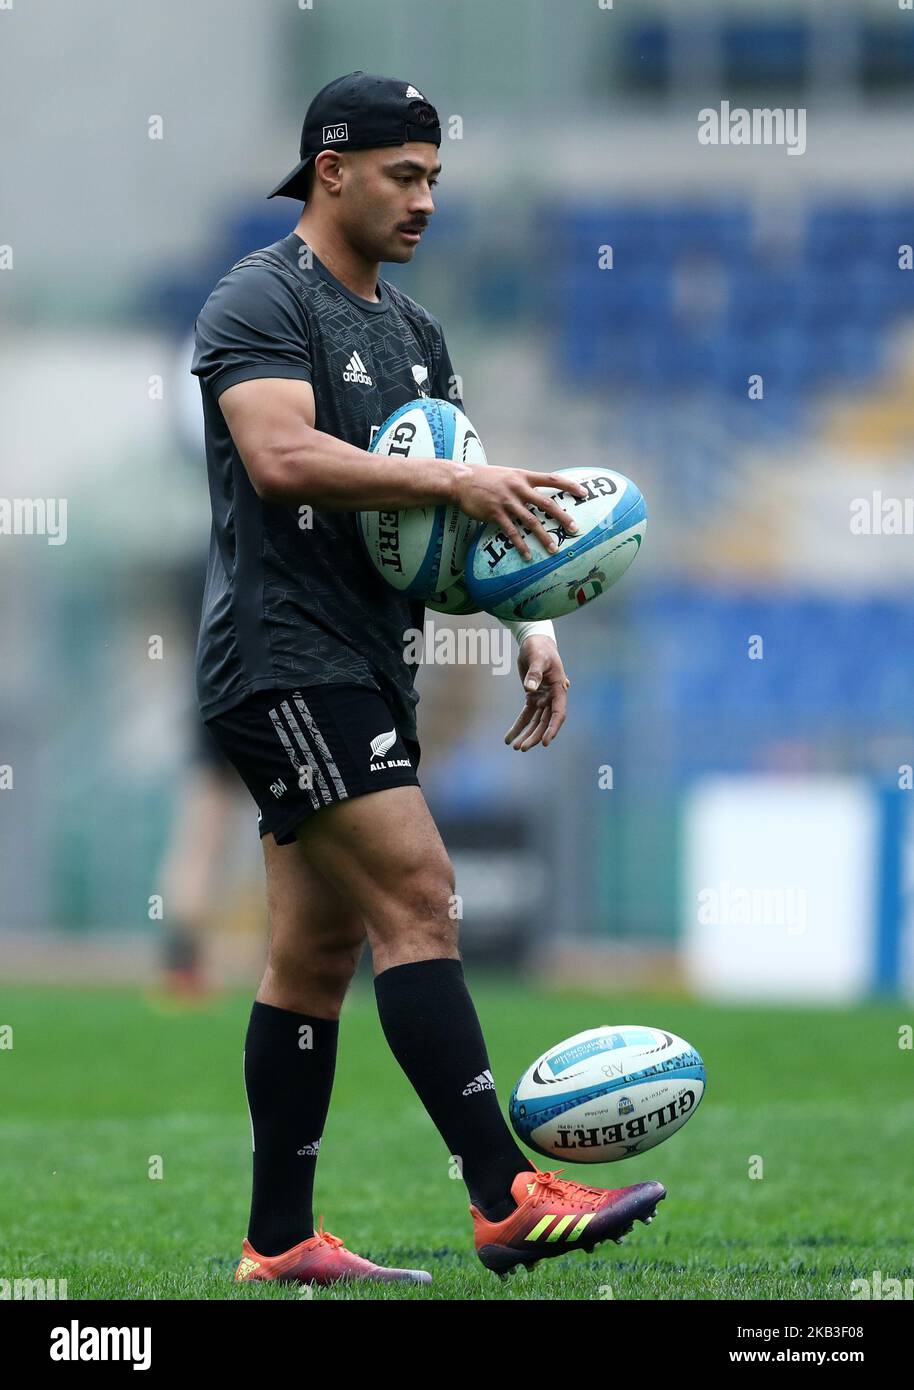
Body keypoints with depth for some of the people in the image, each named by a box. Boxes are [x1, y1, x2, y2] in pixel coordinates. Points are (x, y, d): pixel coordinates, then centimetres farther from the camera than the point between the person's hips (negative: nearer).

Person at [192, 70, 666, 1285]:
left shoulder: (411, 330, 19)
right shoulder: (261, 302, -8)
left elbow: (468, 506, 22)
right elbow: (281, 457, -25)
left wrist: (528, 625, 8)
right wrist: (453, 479, -29)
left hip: (364, 669, 9)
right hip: (284, 663, -9)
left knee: (320, 952, 8)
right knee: (419, 899, -18)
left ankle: (280, 1245, 11)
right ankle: (507, 1199, -22)